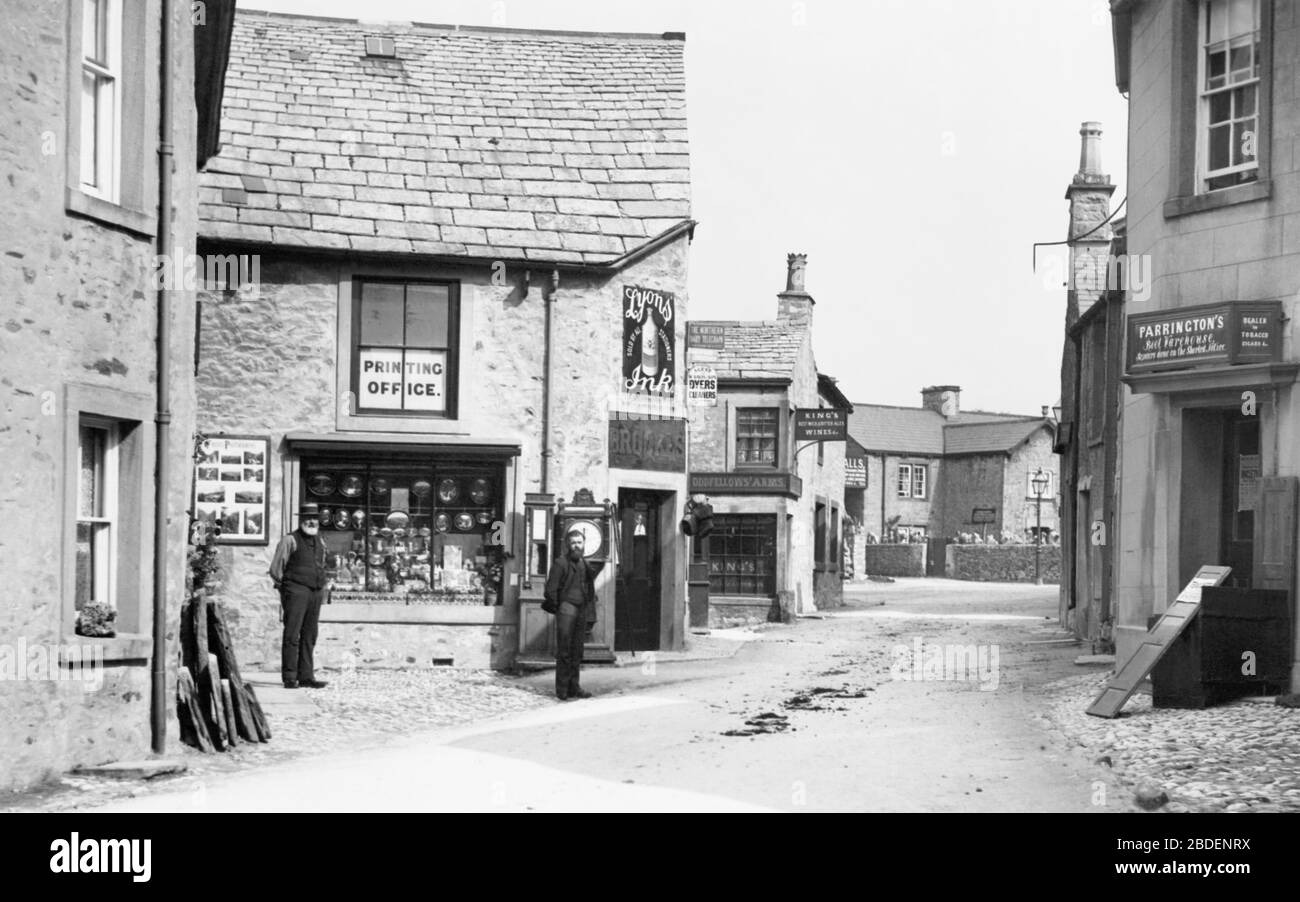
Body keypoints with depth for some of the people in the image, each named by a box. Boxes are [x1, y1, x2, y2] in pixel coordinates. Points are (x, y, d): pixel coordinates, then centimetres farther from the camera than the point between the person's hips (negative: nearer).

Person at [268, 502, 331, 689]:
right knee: (292, 635, -8)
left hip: (316, 592, 6)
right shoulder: (290, 540, -3)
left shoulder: (320, 541, 17)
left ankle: (306, 676, 9)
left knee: (309, 636, 6)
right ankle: (289, 677, -7)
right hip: (296, 591, -6)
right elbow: (275, 569, 0)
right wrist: (285, 588, 0)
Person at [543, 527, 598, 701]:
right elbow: (551, 589, -5)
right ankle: (562, 690, -6)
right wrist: (555, 608, -7)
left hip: (582, 611, 6)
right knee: (564, 652, -7)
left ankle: (574, 687, 14)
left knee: (577, 652, 8)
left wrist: (590, 615, 16)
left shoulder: (586, 565, 17)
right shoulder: (560, 563, -3)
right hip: (566, 608, -6)